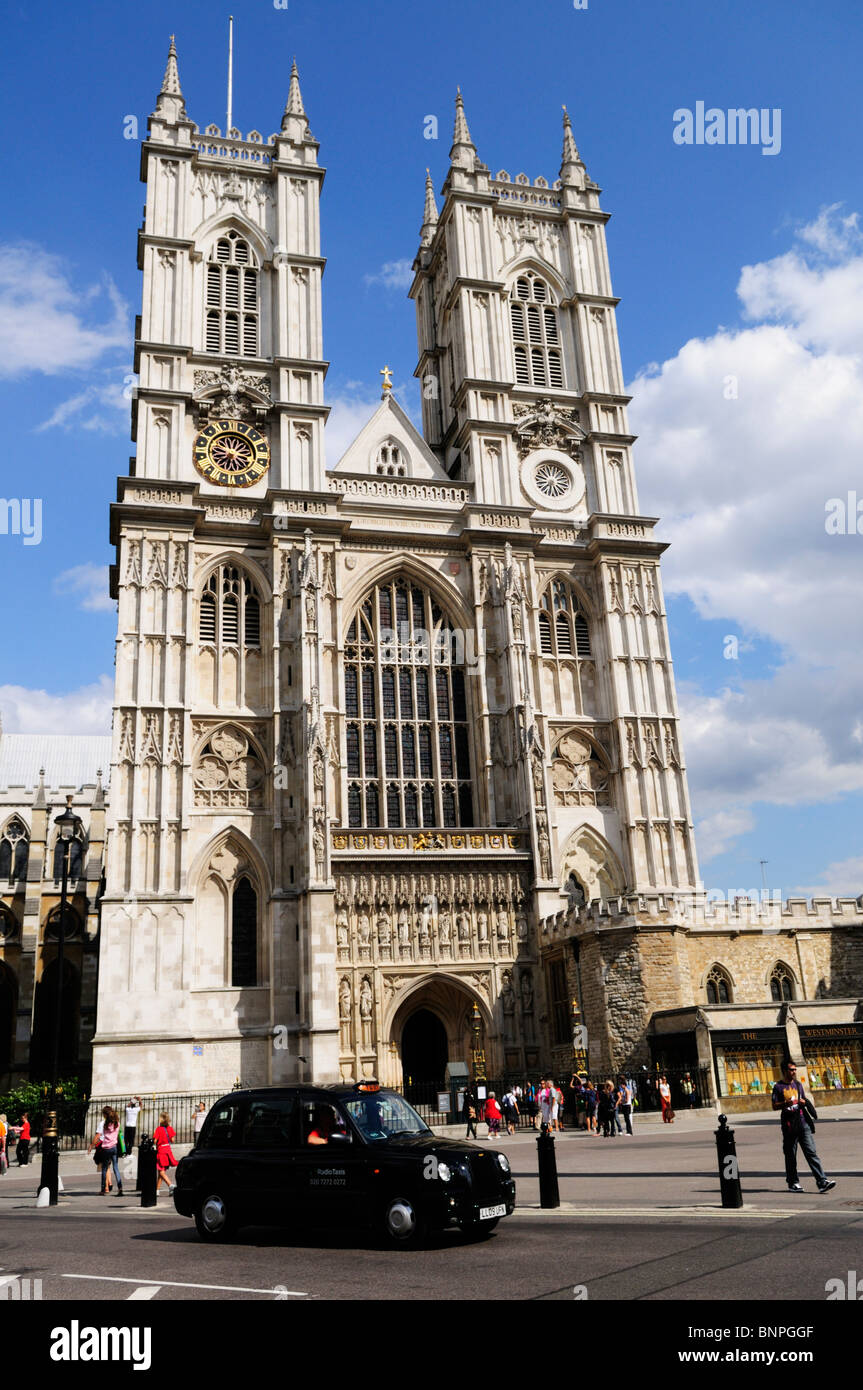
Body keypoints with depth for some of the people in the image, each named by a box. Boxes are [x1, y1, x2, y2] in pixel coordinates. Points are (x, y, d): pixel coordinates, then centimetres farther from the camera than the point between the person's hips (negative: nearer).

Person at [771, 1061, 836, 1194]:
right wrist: (785, 1103, -20)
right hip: (789, 1124, -3)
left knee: (811, 1152, -4)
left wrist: (804, 1102, 0)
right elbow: (774, 1106, -3)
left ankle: (822, 1182, -9)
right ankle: (793, 1183, 16)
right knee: (790, 1155, 5)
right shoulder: (778, 1087, 0)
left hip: (803, 1122, 3)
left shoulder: (798, 1084, 14)